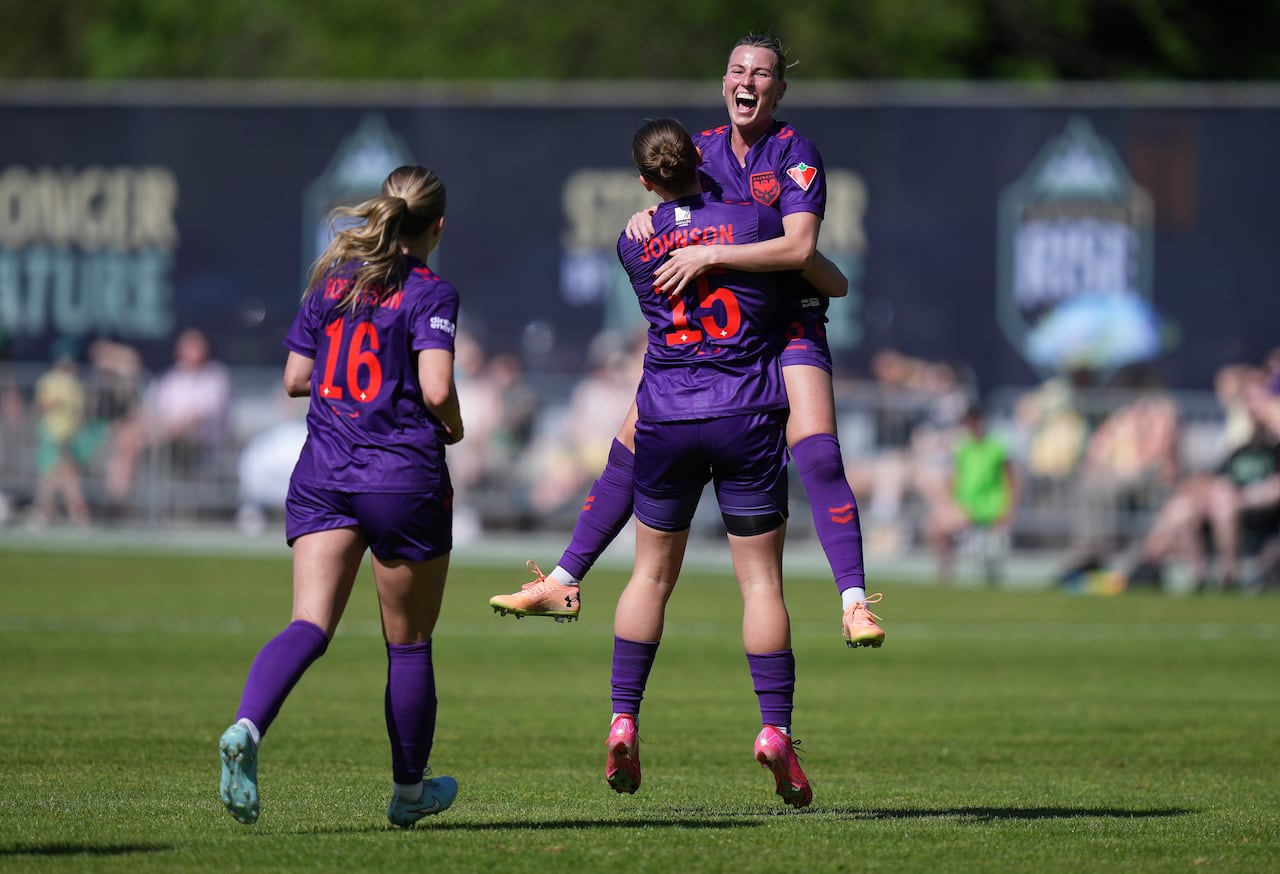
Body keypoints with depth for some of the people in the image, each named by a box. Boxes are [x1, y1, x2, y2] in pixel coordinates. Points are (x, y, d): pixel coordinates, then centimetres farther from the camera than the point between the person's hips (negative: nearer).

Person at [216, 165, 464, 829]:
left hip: (322, 476, 4)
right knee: (409, 643, 12)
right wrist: (453, 425, 2)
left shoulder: (332, 280, 9)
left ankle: (245, 728, -35)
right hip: (405, 477, -4)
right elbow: (436, 389, -19)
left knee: (309, 625, -7)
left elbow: (295, 379, 12)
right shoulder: (431, 293, -7)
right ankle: (409, 790, 25)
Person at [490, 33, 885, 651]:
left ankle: (853, 603, -26)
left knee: (819, 457, -24)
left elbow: (800, 247, -25)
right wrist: (644, 218, -4)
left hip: (788, 327, -5)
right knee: (629, 450, 4)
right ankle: (564, 583, 15)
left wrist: (709, 256, -28)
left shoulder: (795, 154, -11)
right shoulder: (702, 149, 6)